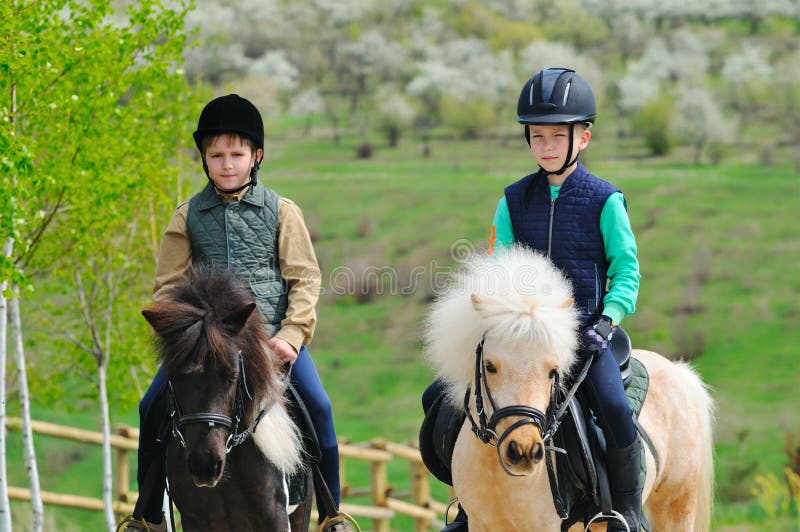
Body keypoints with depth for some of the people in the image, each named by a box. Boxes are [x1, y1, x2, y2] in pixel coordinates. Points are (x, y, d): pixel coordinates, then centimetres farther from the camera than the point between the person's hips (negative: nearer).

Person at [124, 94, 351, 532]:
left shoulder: (281, 211, 5)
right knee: (152, 408, -12)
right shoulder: (189, 216, 9)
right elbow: (169, 285, 11)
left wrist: (291, 335, -11)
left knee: (317, 405, -20)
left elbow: (305, 279, 2)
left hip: (271, 334, -1)